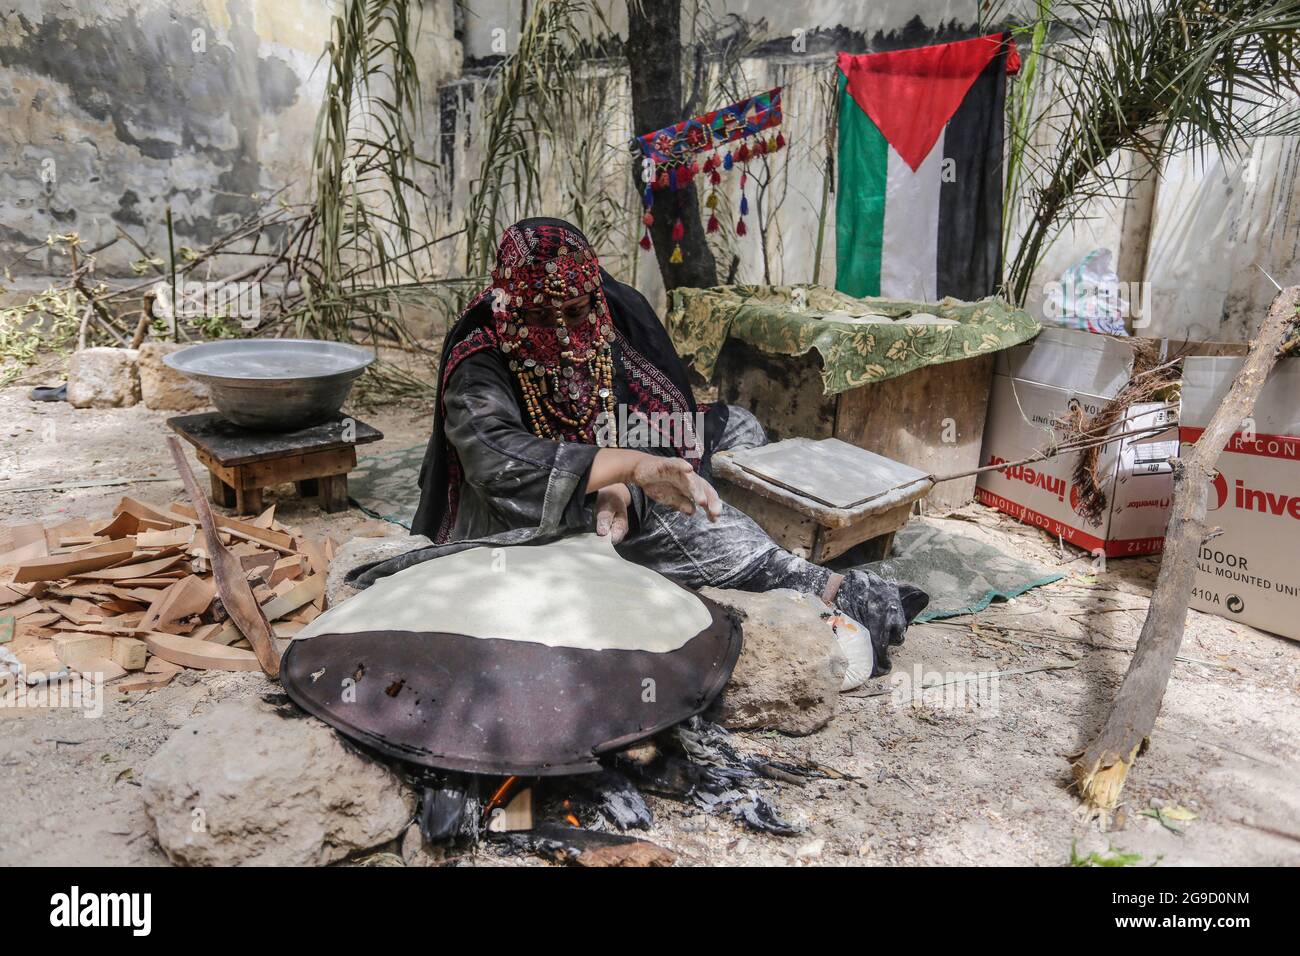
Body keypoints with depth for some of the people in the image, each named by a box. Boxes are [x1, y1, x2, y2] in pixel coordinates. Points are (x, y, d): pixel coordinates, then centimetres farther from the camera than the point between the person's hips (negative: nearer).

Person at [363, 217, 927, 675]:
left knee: (737, 425, -1)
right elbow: (498, 461, -42)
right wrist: (630, 466, -51)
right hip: (531, 521, -6)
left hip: (607, 496, 7)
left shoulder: (614, 318, -10)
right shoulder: (479, 365, -24)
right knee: (655, 516, -35)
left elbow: (652, 431, -13)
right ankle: (826, 590, -26)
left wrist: (620, 492, -35)